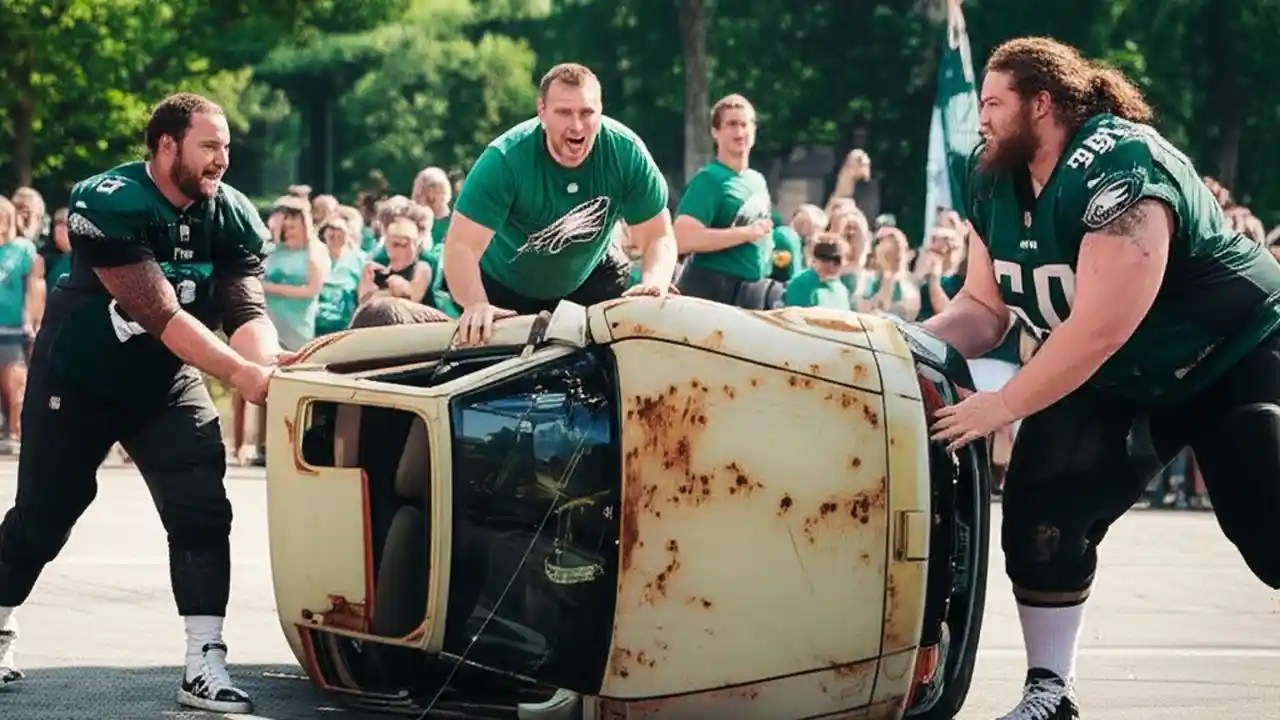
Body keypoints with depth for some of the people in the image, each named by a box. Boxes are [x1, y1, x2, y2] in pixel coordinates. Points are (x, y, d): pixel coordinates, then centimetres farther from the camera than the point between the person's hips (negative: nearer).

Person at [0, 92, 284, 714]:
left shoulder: (233, 217, -10)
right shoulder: (109, 203, -27)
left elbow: (246, 312, -17)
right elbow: (157, 313, -34)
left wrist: (270, 363, -39)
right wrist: (239, 372, -41)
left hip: (166, 384, 4)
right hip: (76, 379, -4)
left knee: (203, 513, -13)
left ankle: (204, 666, -12)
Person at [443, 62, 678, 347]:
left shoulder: (626, 151, -23)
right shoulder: (505, 159, -31)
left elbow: (658, 236, -16)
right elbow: (461, 246, -32)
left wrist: (653, 284, -38)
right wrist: (476, 305, -49)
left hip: (591, 278, 2)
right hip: (507, 288, -2)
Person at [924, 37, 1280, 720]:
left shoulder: (1120, 169, -30)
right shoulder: (992, 179, -3)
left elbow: (1100, 329, -33)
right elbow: (983, 309, 1)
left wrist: (1003, 406, -27)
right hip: (1114, 380, 7)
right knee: (1040, 509, -8)